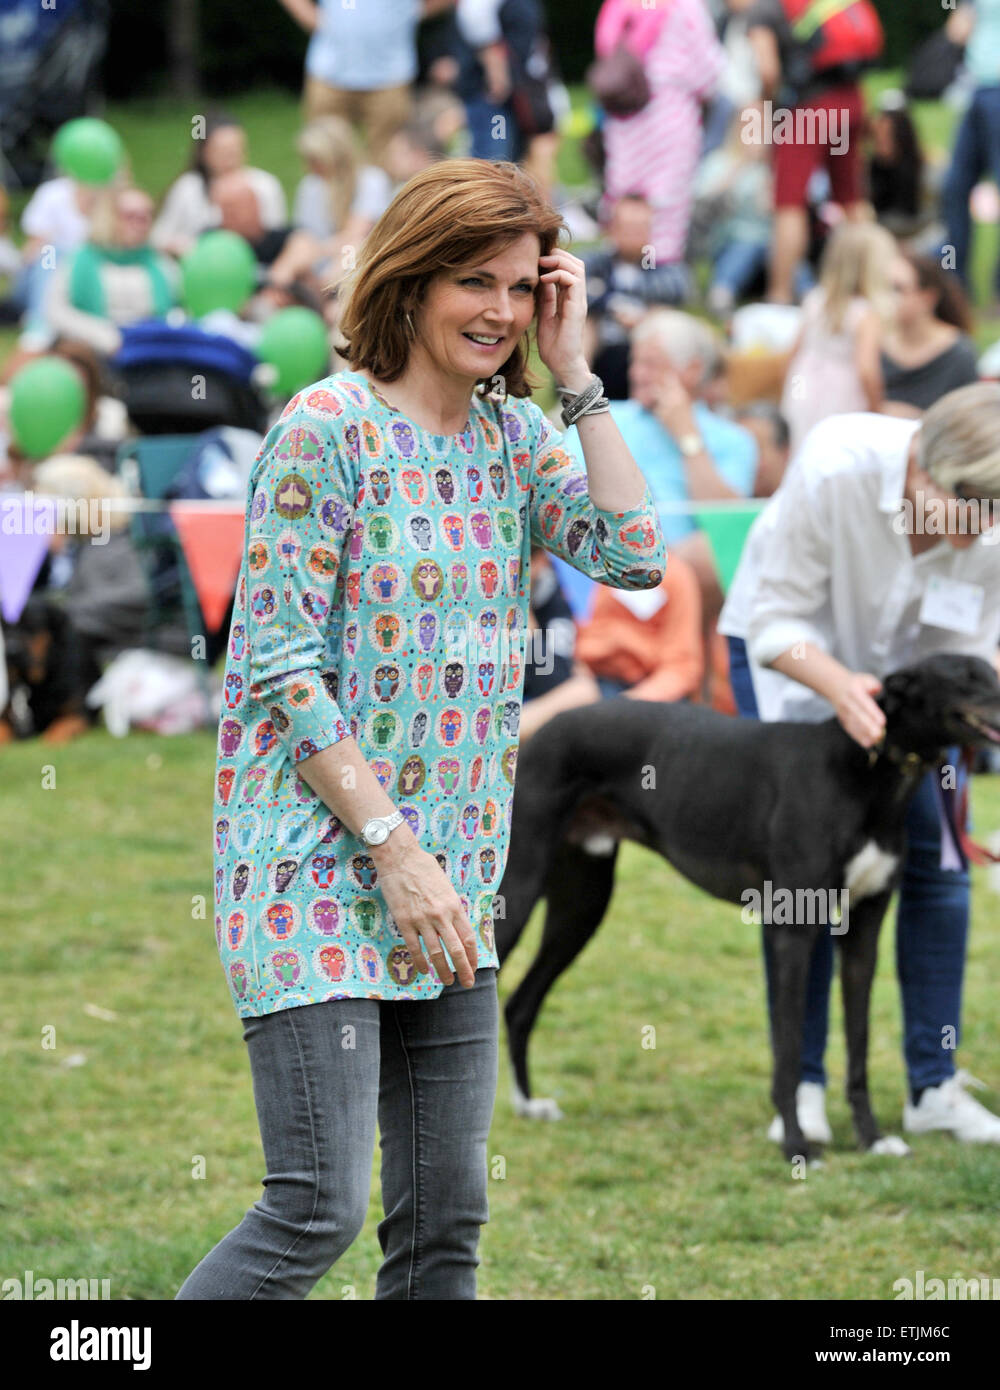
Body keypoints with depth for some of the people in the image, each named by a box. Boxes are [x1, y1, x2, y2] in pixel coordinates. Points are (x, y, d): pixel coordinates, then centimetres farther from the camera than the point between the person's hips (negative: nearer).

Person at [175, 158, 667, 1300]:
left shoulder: (513, 432, 11)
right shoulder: (328, 430, -9)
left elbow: (634, 557, -2)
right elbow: (280, 666, -13)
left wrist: (576, 375, -2)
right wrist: (393, 846, -16)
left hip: (450, 879, 7)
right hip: (315, 858, -7)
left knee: (447, 1216, 7)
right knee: (319, 1209, -12)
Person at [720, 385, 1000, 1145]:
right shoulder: (835, 470, -37)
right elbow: (773, 621, -27)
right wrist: (837, 686, -45)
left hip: (907, 663, 3)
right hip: (793, 653, -3)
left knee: (936, 857, -3)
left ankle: (935, 1086, 5)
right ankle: (801, 1084, 0)